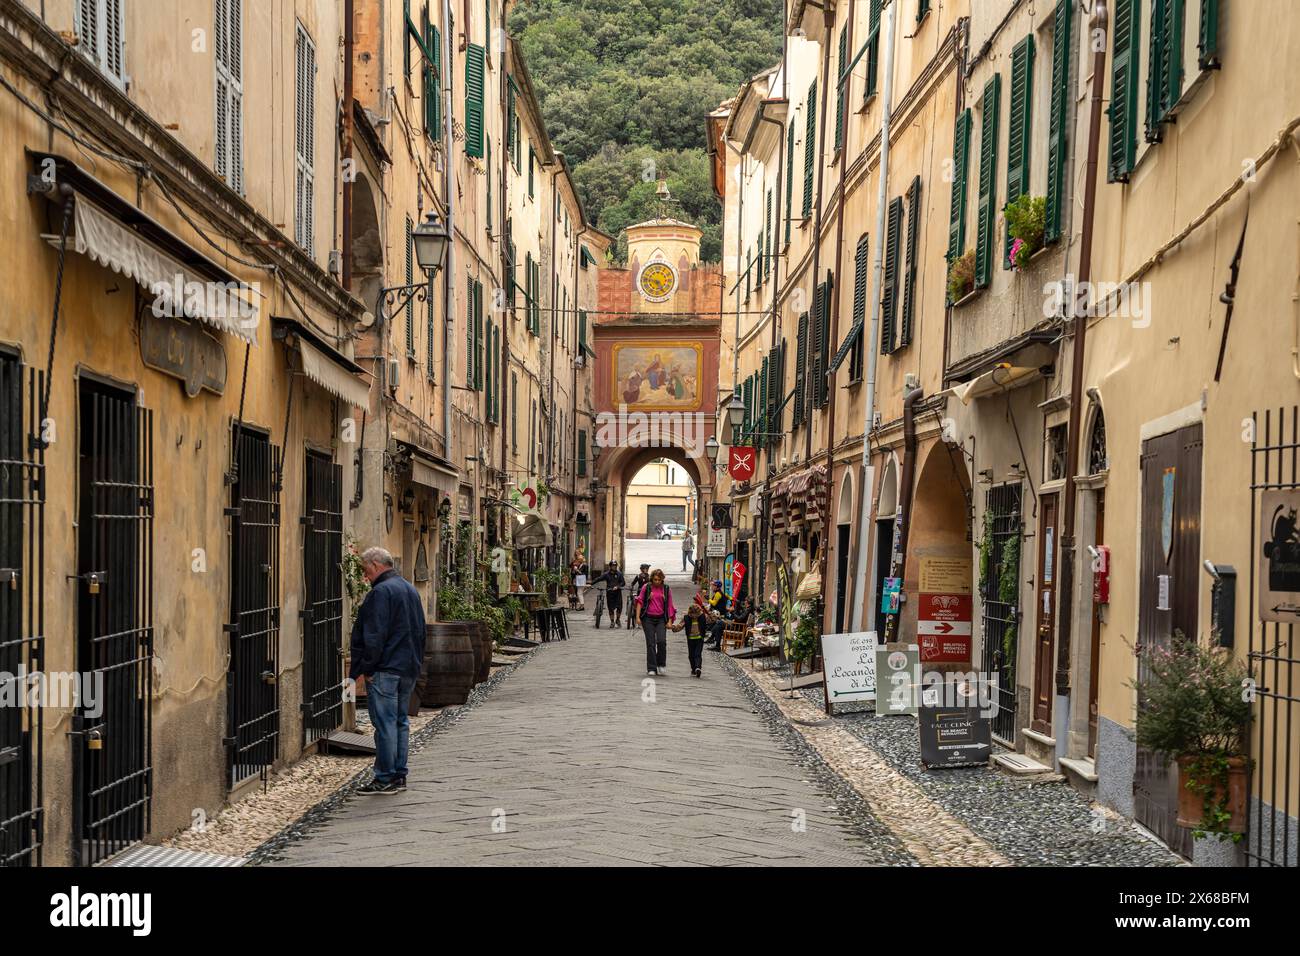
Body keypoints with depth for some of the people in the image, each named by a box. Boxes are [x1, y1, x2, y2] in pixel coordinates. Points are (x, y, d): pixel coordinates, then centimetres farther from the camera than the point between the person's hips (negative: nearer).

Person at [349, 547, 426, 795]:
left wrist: (365, 667, -12)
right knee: (400, 721, 13)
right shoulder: (411, 589, 16)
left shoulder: (381, 591, -15)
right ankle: (399, 776, 17)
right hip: (410, 667, 9)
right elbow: (420, 631, 21)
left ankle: (385, 779, -3)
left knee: (385, 723, -5)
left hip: (386, 668, -9)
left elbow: (374, 635, -19)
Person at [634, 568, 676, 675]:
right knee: (650, 643, 0)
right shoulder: (646, 587, 3)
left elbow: (669, 606, 7)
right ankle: (651, 669, 4)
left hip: (661, 619, 0)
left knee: (661, 641, -14)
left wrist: (670, 621, 1)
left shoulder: (667, 589, 5)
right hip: (648, 618, 0)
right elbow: (640, 601, 4)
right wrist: (638, 617, -3)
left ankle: (661, 664, 8)